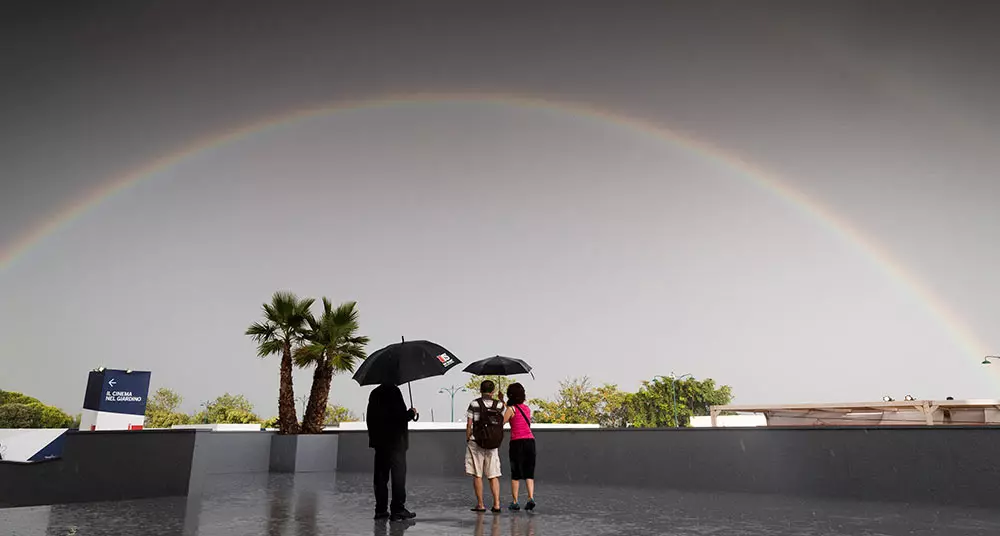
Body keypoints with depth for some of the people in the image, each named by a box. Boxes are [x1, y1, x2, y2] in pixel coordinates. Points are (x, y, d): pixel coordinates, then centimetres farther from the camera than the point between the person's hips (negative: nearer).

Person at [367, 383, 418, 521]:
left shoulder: (374, 393, 11)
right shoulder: (393, 391, -14)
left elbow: (371, 419, 15)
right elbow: (401, 416, -19)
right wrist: (412, 413, 0)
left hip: (379, 442, 8)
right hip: (396, 442, -7)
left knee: (381, 476, 10)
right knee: (398, 476, -1)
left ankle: (381, 509, 14)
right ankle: (398, 509, 0)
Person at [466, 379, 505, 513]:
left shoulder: (474, 404, -5)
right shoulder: (499, 404, 1)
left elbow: (469, 424, -7)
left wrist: (467, 440, 5)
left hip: (476, 443, -2)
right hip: (493, 445, 2)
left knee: (477, 475, 6)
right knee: (493, 476, 9)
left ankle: (480, 505, 10)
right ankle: (496, 504, 3)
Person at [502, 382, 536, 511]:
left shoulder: (511, 409, -4)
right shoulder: (527, 408, 13)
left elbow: (501, 423, -5)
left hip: (517, 442, -4)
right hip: (530, 440, 4)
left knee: (515, 474, 5)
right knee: (529, 473, 7)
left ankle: (515, 502, 7)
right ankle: (531, 498, -8)